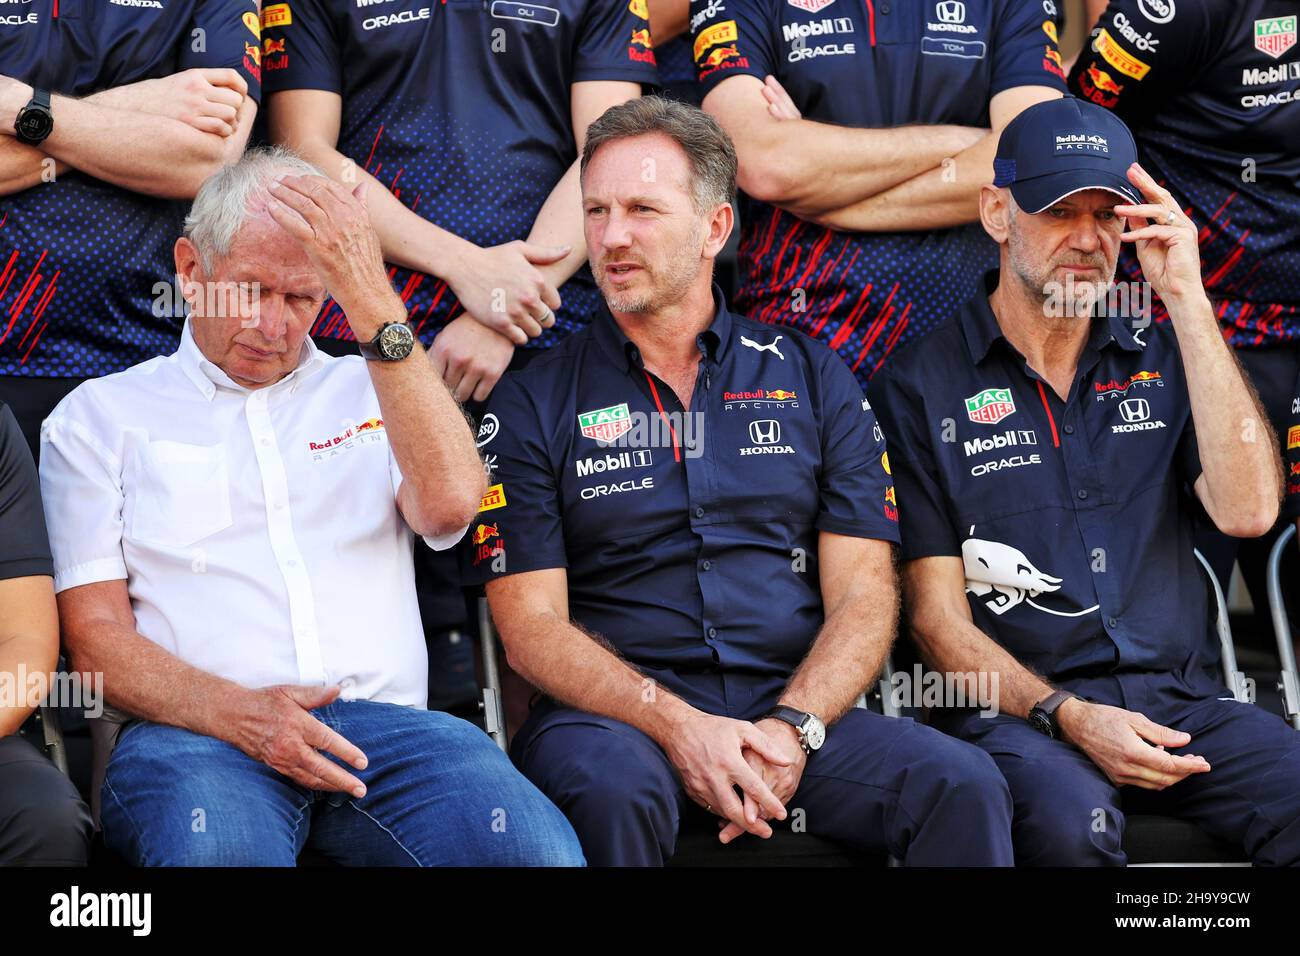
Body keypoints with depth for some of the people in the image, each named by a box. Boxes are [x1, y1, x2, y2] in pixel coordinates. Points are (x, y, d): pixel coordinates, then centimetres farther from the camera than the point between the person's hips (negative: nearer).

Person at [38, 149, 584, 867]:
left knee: (538, 847, -31)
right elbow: (94, 638, 7)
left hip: (381, 723, 2)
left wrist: (374, 303, -5)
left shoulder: (371, 393, 23)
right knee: (214, 848, -40)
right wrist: (235, 711, -13)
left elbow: (450, 504, -1)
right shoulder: (99, 417, 17)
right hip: (199, 730, -2)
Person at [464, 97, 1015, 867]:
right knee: (613, 788, -36)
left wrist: (790, 729, -12)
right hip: (616, 717, -1)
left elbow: (864, 595, 7)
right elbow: (532, 623, 0)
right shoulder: (534, 402, 8)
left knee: (963, 785, -26)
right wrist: (677, 725, -16)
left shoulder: (814, 378, 14)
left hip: (797, 711, 1)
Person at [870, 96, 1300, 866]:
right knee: (1071, 818, -36)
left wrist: (1188, 302, -5)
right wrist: (1067, 715, -15)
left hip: (1182, 701, 2)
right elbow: (937, 615, 1)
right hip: (1016, 710, -2)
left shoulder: (1161, 359, 15)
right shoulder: (920, 387, 5)